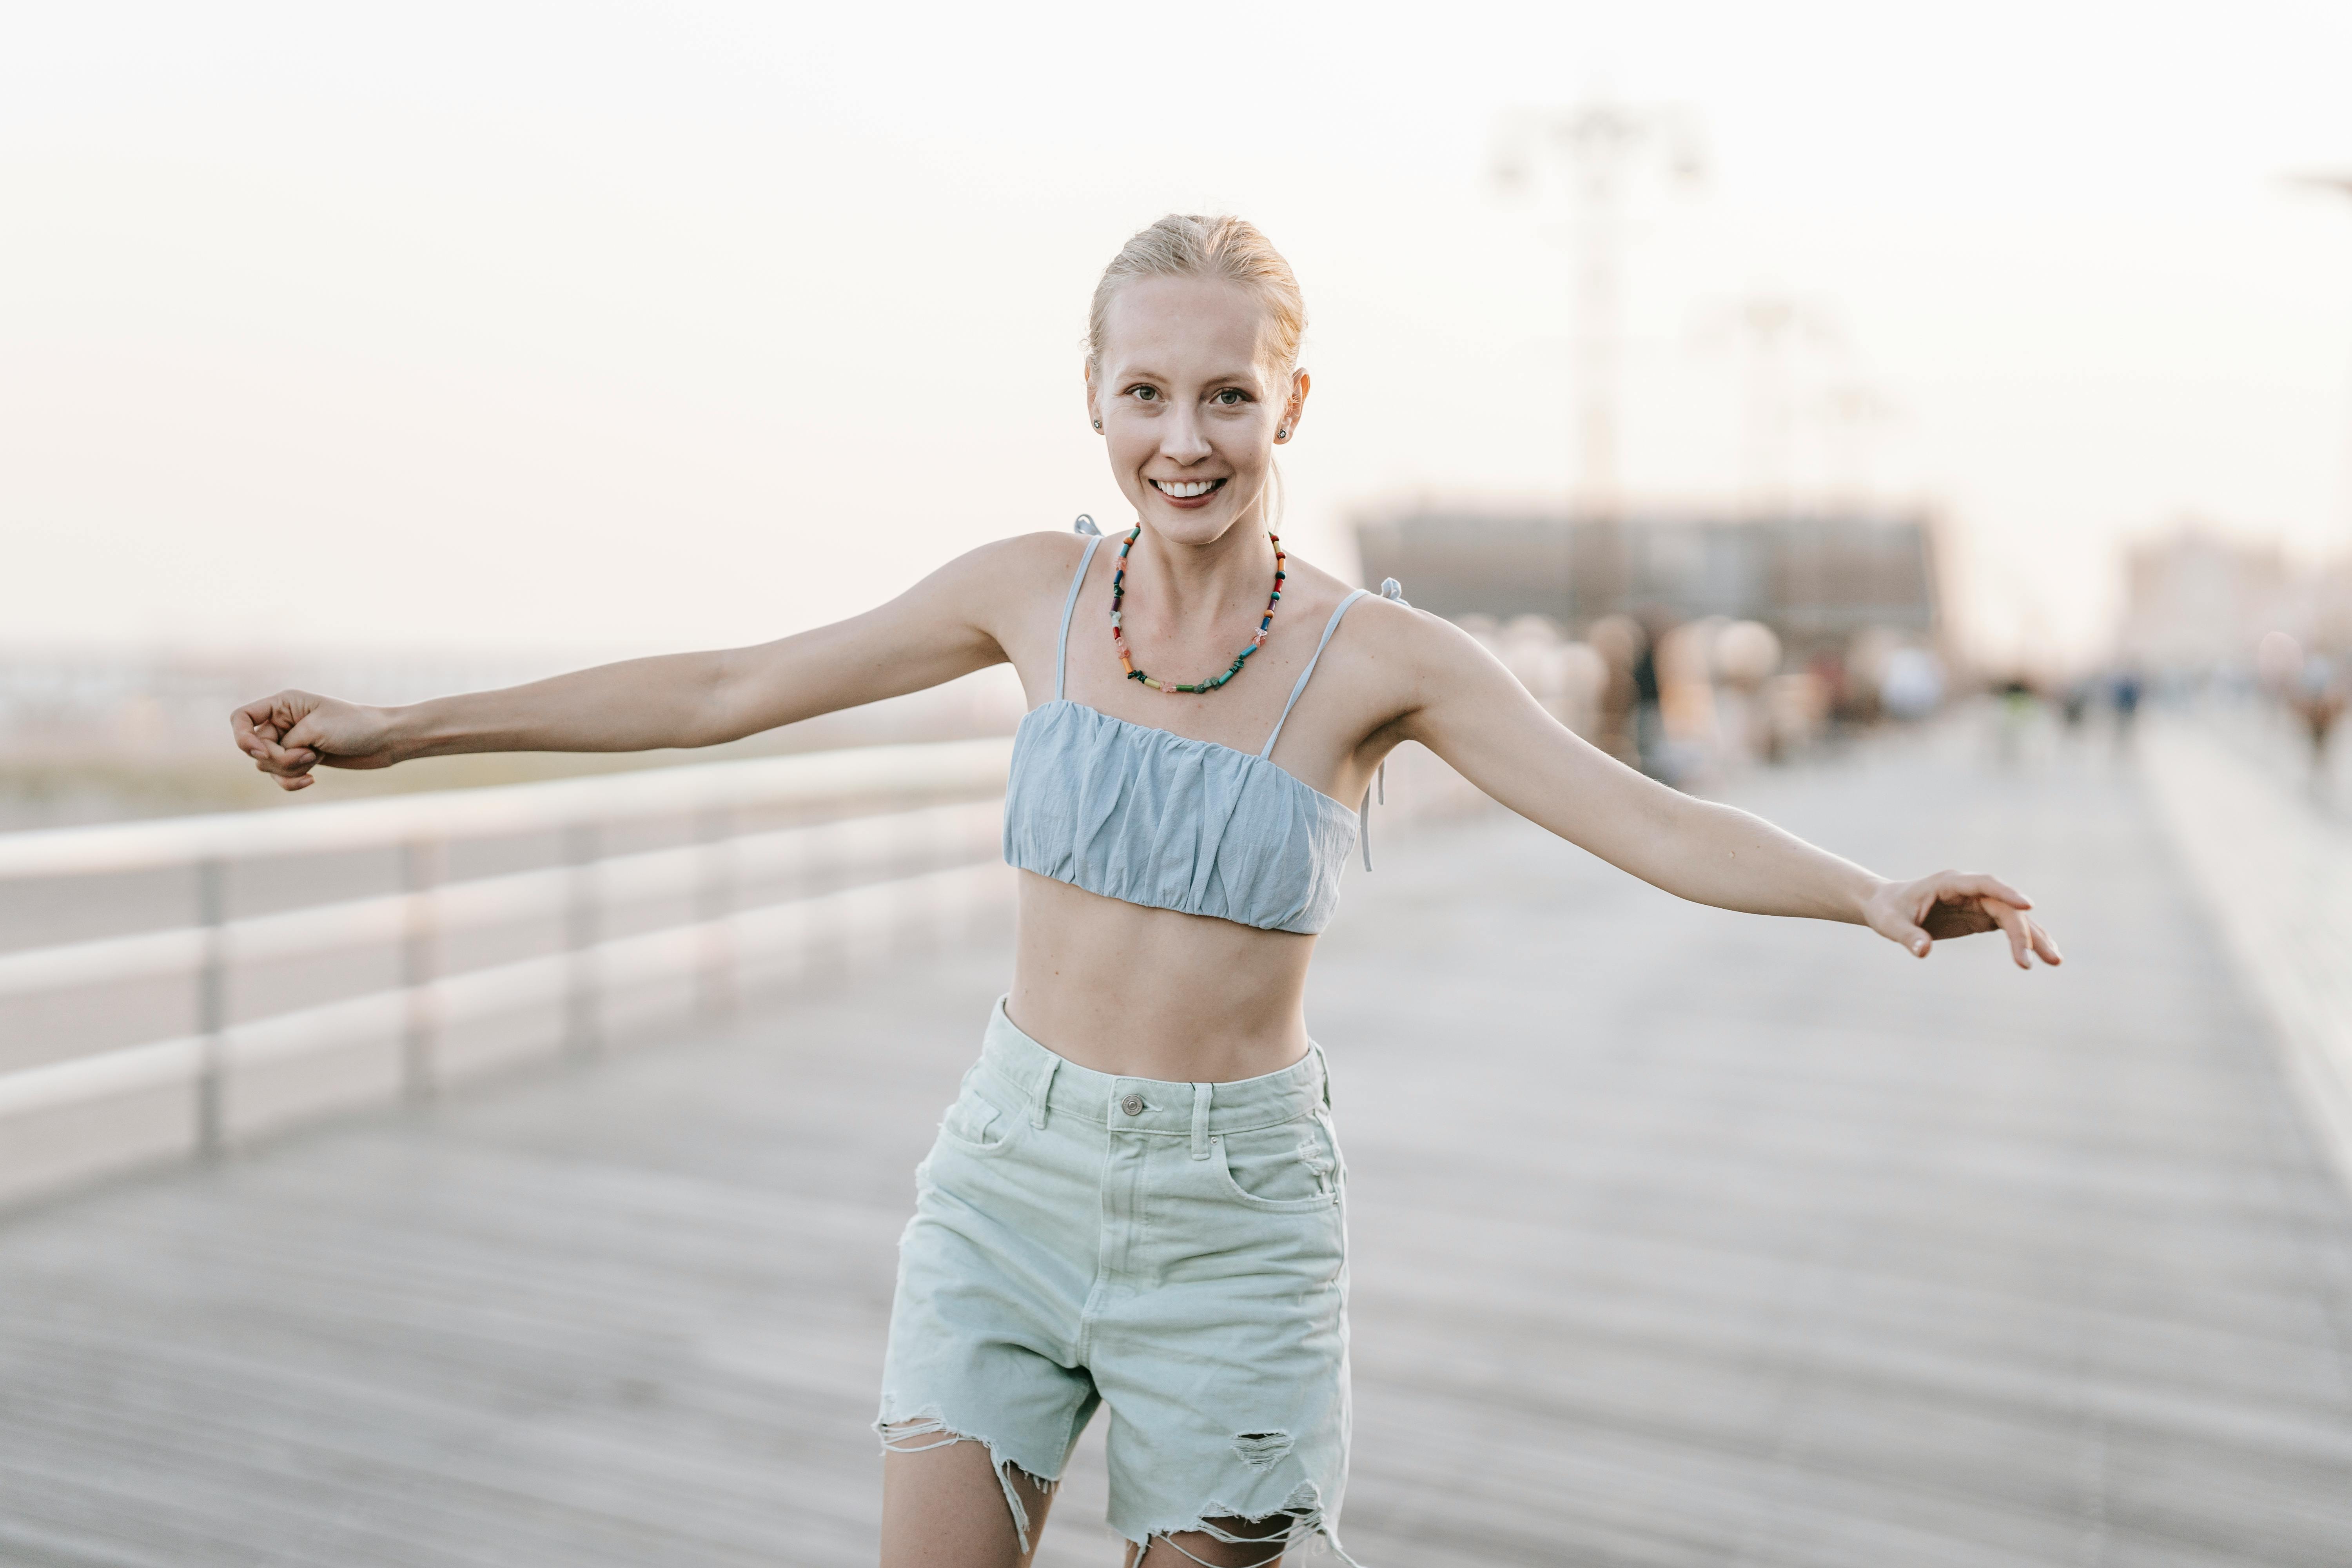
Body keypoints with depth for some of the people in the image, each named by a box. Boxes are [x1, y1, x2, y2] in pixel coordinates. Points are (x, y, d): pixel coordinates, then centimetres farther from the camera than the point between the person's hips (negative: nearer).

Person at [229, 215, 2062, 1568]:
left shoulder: (1377, 657, -9)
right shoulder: (1036, 591, -2)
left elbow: (1647, 820, -14)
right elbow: (726, 691, 4)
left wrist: (1872, 894, -32)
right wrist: (397, 728, 7)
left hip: (1232, 1206, -2)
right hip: (1014, 1166, 2)